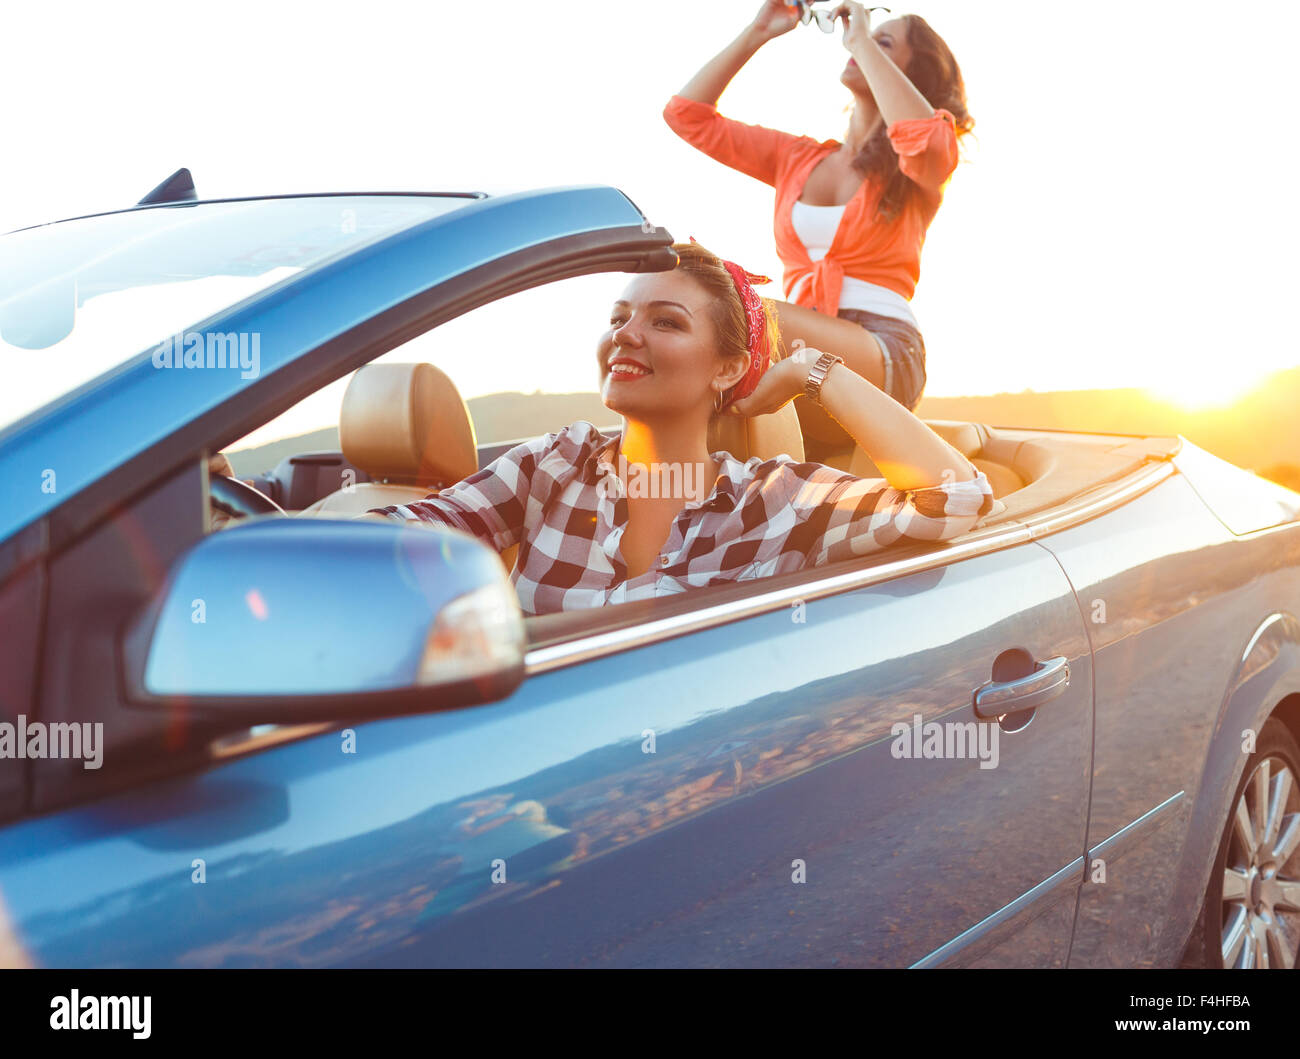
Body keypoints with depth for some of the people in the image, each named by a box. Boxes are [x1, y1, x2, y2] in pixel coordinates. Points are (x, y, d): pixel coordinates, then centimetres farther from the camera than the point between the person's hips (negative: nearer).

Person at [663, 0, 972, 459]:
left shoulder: (925, 166, 10)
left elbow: (924, 137, -17)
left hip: (883, 357, -5)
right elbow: (687, 113, 23)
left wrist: (862, 42, -4)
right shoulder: (798, 157, 25)